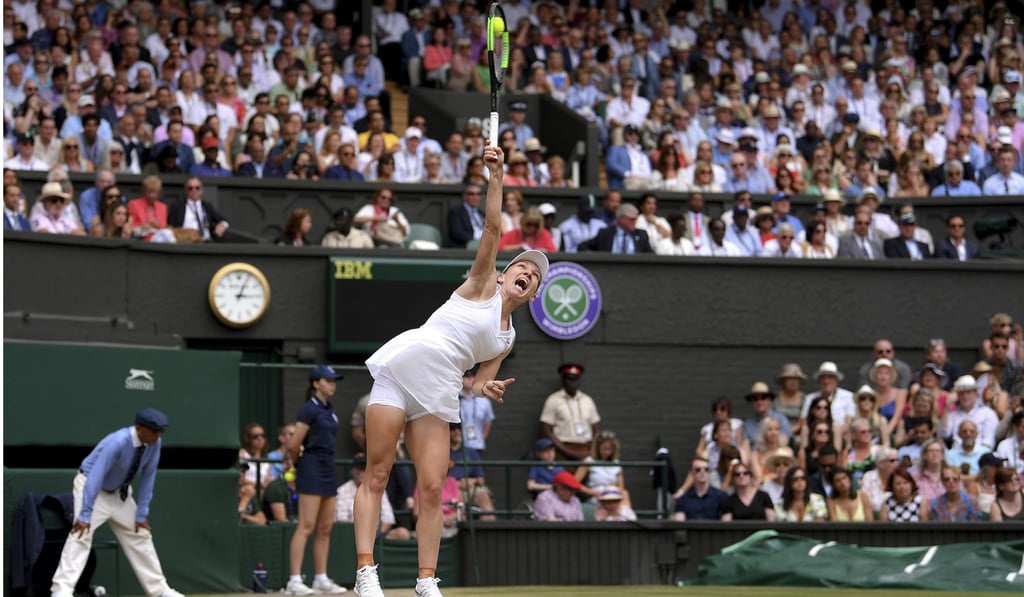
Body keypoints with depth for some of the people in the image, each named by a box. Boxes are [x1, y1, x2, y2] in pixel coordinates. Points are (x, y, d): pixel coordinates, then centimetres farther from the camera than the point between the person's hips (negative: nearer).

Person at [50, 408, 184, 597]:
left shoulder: (154, 444, -14)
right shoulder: (117, 443, -35)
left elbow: (148, 477, -7)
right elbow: (95, 477, -37)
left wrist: (141, 515, -8)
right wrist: (85, 515, -41)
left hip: (120, 492, 7)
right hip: (92, 487, -7)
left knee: (140, 534, 9)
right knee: (81, 534, -23)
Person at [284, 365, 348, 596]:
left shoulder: (330, 410, 15)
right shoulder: (310, 410, -11)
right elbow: (294, 445, -13)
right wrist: (298, 464, 4)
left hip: (328, 470, 8)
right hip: (312, 470, -8)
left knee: (325, 528, 10)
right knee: (306, 526, -12)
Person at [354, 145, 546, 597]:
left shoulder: (506, 340, 21)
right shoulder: (483, 286, 10)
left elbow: (480, 384, 19)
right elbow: (492, 227, 0)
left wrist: (488, 390, -4)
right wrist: (496, 177, -8)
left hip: (436, 397, 5)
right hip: (399, 368, -5)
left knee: (432, 488, -4)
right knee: (377, 475, -9)